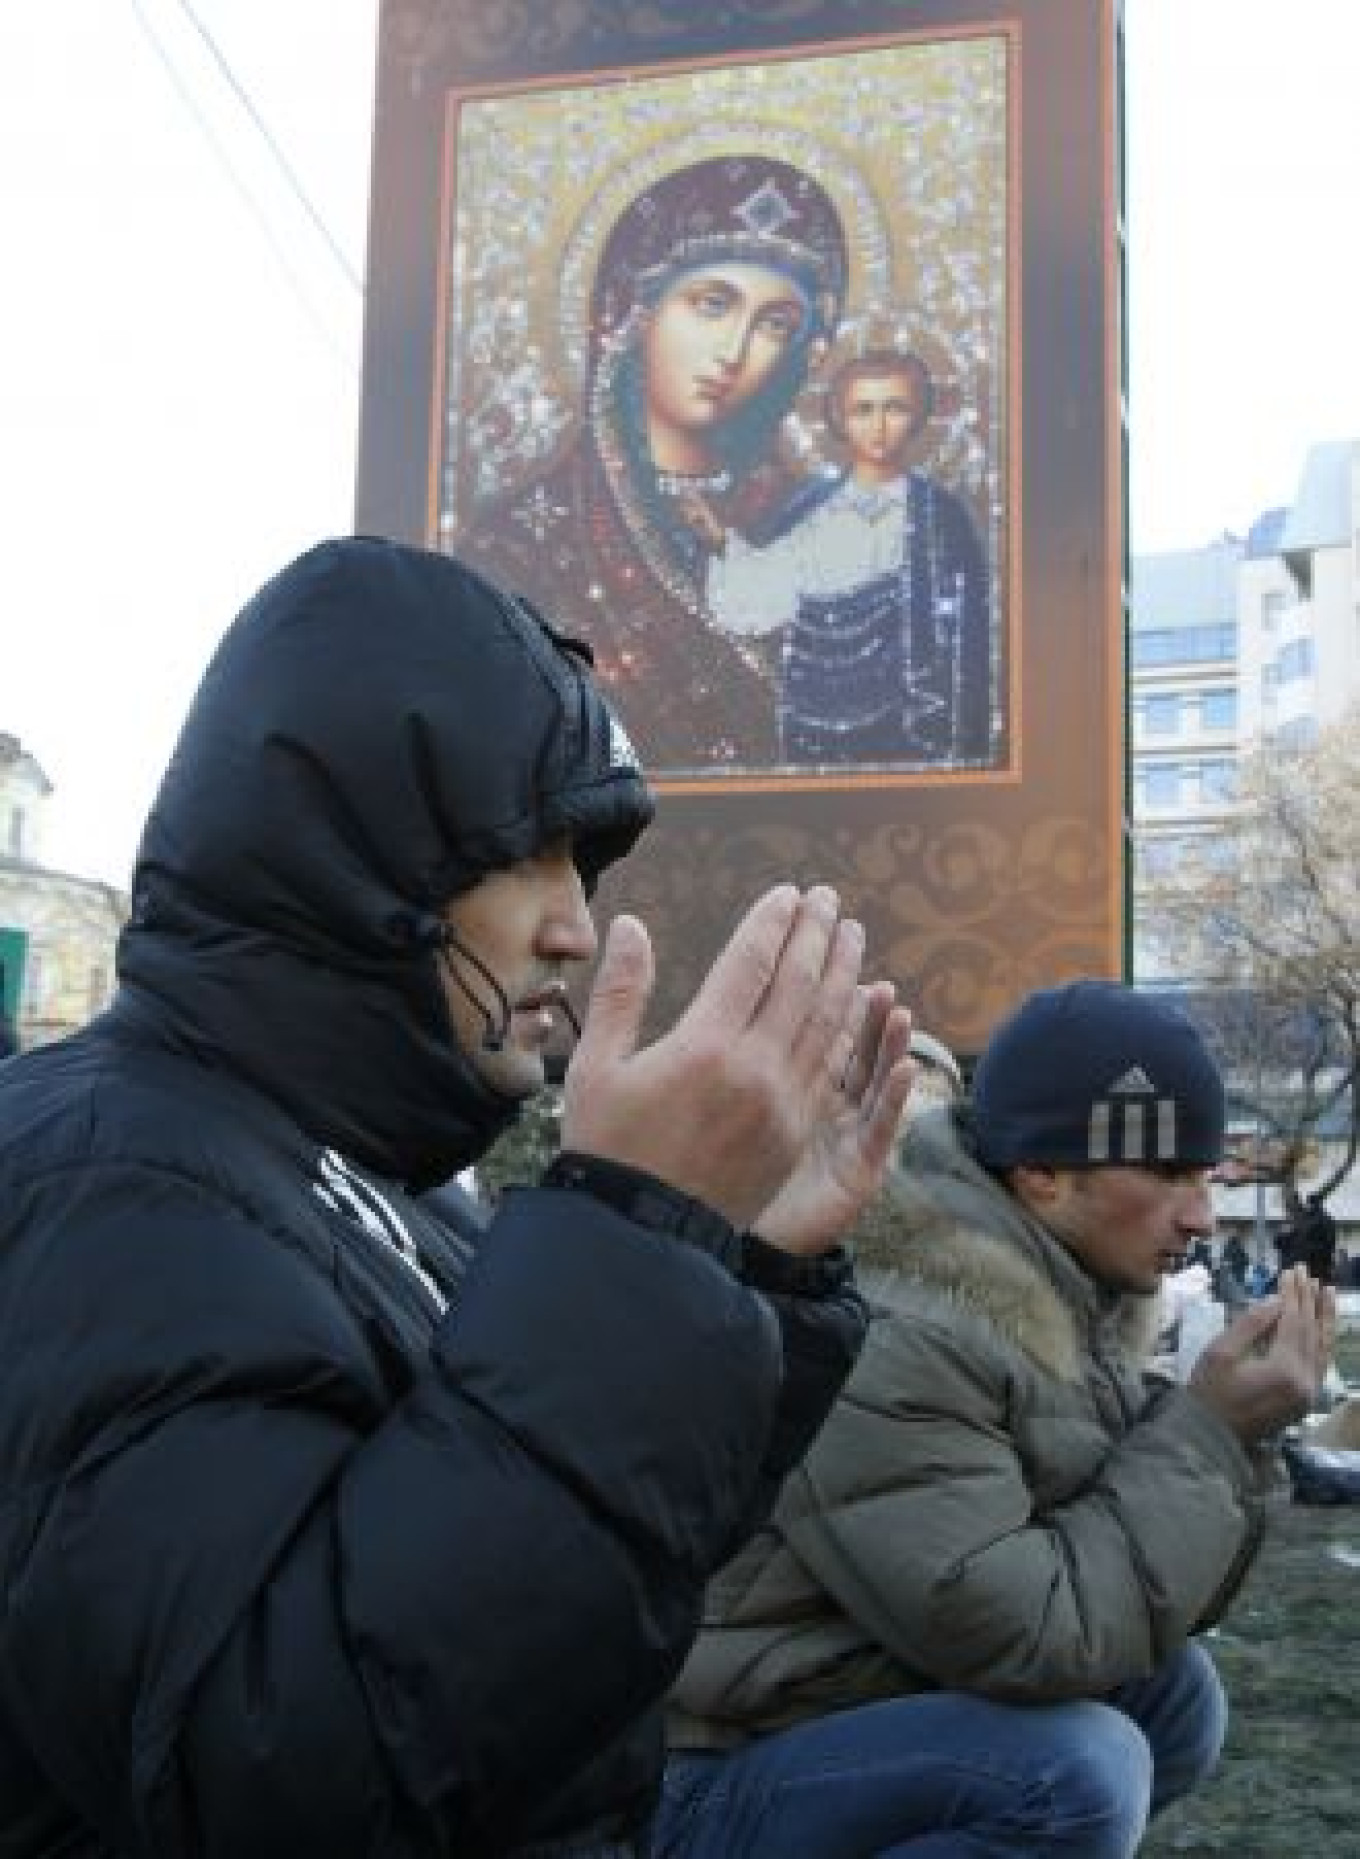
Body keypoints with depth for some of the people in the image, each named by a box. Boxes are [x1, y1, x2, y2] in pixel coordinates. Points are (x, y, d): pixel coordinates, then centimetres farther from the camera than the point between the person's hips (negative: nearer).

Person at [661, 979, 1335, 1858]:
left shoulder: (1068, 1304, 2)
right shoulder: (895, 1342, -25)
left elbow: (1152, 1585, 5)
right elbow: (1026, 1637, -27)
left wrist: (1228, 1429, -10)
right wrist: (1209, 1431, -20)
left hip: (880, 1709, 9)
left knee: (1172, 1691, -1)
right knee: (1078, 1768, -24)